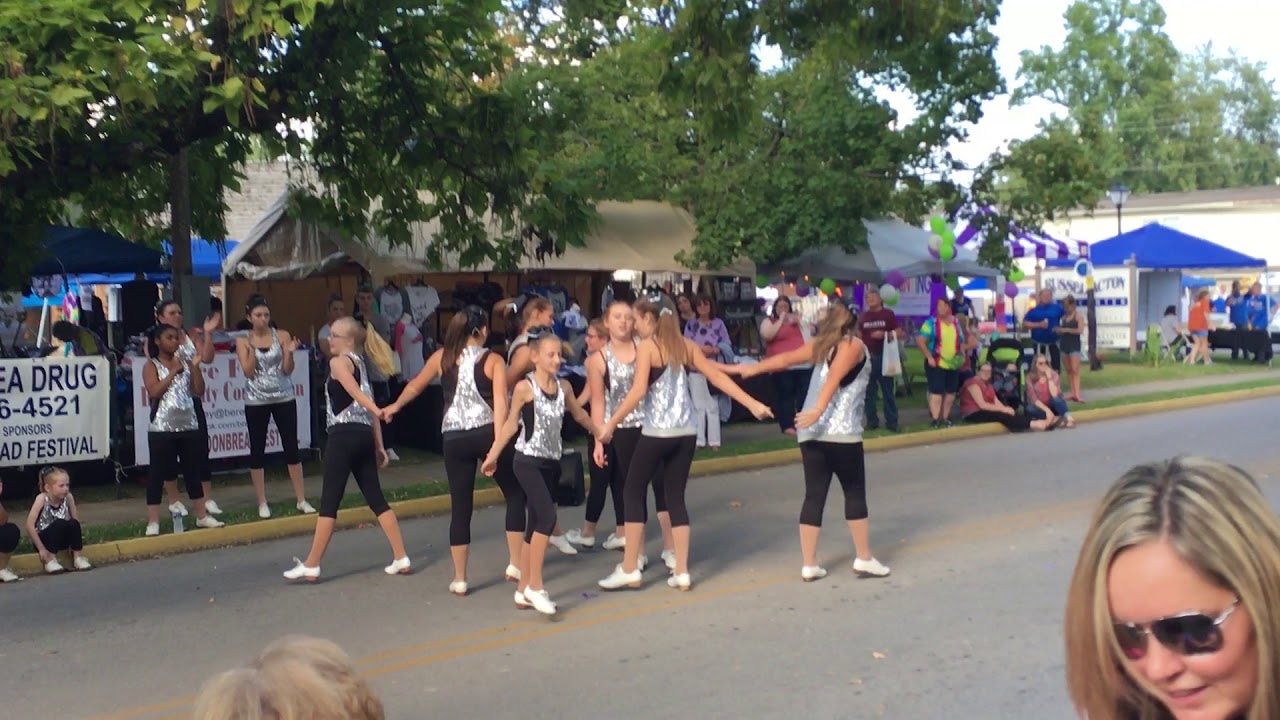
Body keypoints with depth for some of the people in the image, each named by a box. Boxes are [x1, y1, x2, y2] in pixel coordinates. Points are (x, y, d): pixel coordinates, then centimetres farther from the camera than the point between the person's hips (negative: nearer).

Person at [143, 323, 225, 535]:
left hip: (189, 425, 4)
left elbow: (199, 391, 5)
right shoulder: (151, 365, -1)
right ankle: (153, 521, 2)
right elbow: (154, 392, -16)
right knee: (158, 473, -1)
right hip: (162, 427, -4)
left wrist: (195, 367, -5)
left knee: (193, 470, 10)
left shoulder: (185, 362, 10)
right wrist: (173, 371, -14)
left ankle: (202, 515, 17)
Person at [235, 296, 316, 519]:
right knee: (257, 450, 3)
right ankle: (262, 503, 11)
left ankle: (301, 499, 8)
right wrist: (252, 348, -18)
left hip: (284, 398, 0)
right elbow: (248, 372, -8)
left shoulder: (282, 336, -2)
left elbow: (288, 370, -3)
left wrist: (289, 352, -20)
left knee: (291, 446, 1)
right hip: (256, 401, 0)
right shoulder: (243, 341, -1)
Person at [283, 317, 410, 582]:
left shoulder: (338, 362, -5)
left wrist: (380, 412, -34)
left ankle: (311, 566, 1)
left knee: (329, 501, -4)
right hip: (363, 435, 9)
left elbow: (357, 395, -22)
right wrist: (379, 445, 18)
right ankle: (401, 559, 9)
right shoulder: (359, 363, 20)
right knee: (375, 498, 10)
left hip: (343, 435, -9)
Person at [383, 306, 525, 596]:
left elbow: (415, 387, 23)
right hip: (486, 434, -3)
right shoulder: (493, 360, -1)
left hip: (454, 439, 3)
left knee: (460, 507, 8)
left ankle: (459, 579, 11)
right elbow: (500, 403, -13)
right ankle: (516, 564, 10)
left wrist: (394, 406, 41)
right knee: (516, 495, 15)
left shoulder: (442, 357, 8)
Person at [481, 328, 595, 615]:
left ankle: (523, 590, 17)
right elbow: (511, 423, -4)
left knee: (535, 524, 9)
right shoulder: (524, 387, -11)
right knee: (547, 517, -20)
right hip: (528, 461, -6)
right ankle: (535, 586, -10)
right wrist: (492, 456, -5)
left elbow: (579, 414, 21)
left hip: (551, 462, 6)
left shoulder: (563, 386, 5)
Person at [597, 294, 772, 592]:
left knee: (633, 493, 8)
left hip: (657, 433, -6)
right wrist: (752, 404, 10)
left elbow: (639, 390, -17)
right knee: (675, 498, 12)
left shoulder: (647, 346, -7)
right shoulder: (685, 345, 10)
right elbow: (717, 376, 7)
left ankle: (629, 569, 7)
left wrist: (611, 424, -14)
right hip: (685, 433, 6)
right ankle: (681, 572, 10)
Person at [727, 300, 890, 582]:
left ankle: (809, 565, 5)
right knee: (855, 493, 7)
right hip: (841, 433, -5)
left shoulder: (822, 344, 15)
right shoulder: (854, 346, 0)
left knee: (814, 496, 6)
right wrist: (819, 410, -28)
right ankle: (864, 559, 12)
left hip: (811, 433, 6)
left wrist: (754, 368, 32)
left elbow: (785, 358, 19)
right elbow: (833, 378, -16)